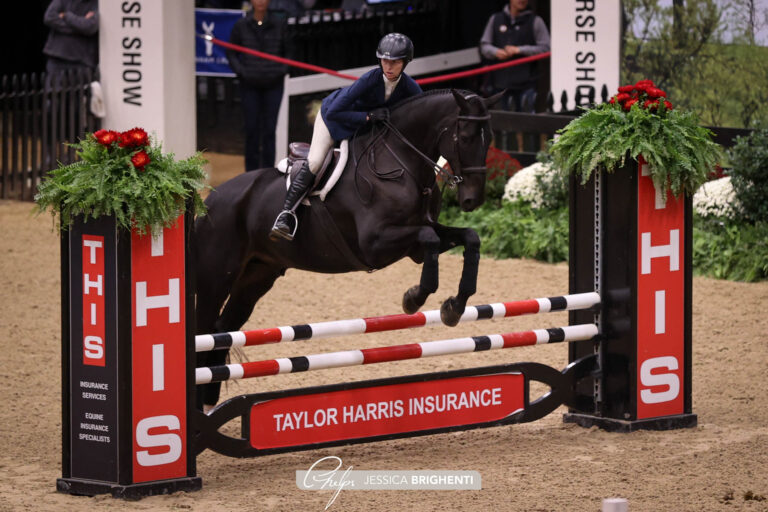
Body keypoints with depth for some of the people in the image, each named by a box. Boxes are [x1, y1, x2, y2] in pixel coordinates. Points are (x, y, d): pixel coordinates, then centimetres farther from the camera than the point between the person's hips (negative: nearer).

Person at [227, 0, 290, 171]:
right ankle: (251, 171, 8)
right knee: (251, 128, 0)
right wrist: (241, 71, -7)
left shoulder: (278, 25, 3)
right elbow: (231, 53, 7)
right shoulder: (241, 26, 0)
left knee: (270, 129, 0)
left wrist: (283, 70, -3)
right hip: (250, 85, 0)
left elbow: (288, 52, 12)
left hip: (273, 85, 0)